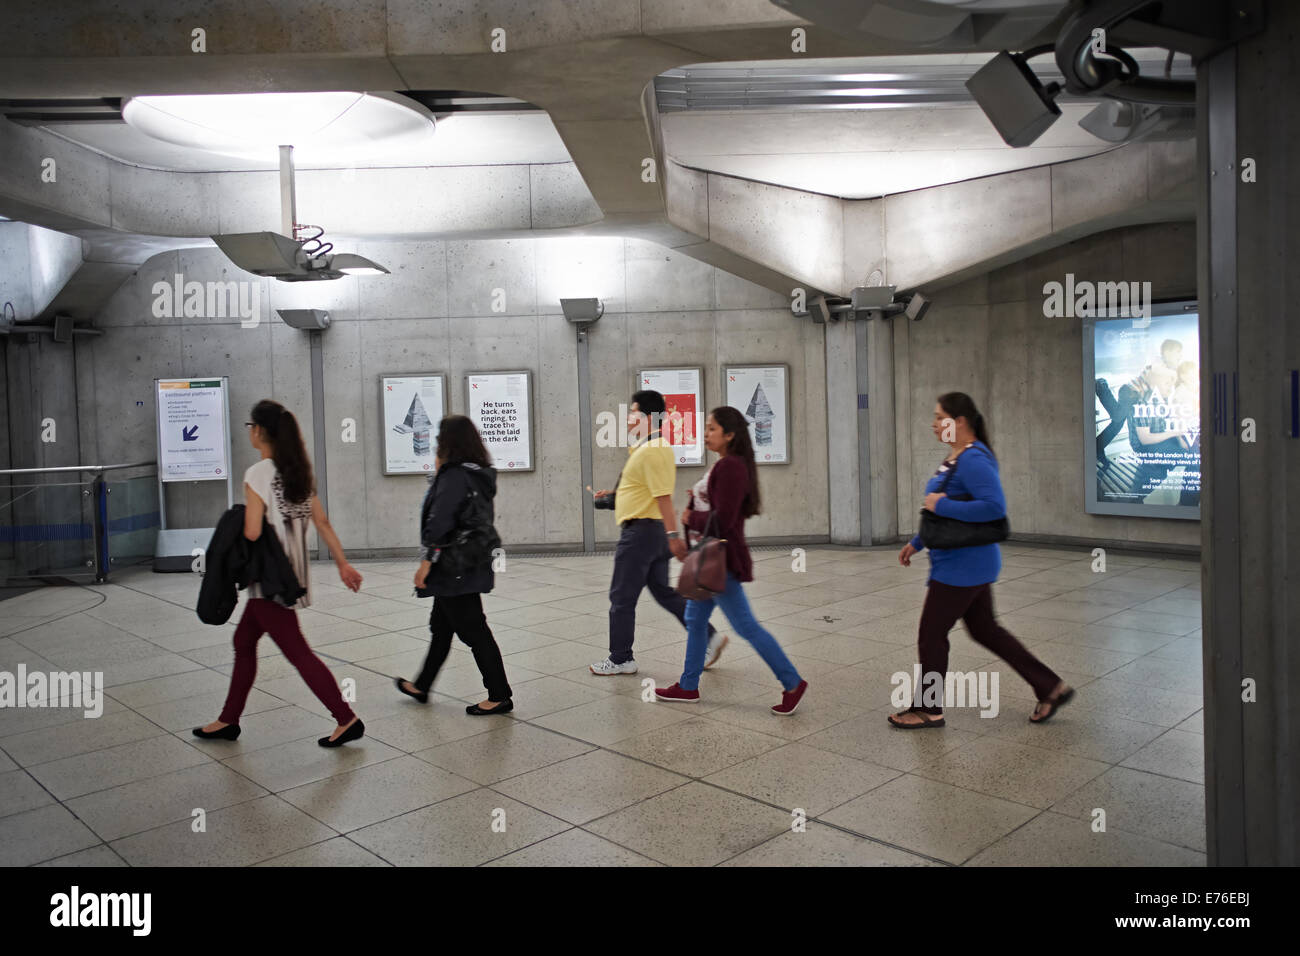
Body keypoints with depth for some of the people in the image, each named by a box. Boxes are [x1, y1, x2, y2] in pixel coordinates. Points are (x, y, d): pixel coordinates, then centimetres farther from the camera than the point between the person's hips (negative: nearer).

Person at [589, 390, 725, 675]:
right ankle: (709, 637, 14)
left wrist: (673, 535, -29)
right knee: (664, 592, 15)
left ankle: (620, 659, 13)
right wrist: (612, 494, 23)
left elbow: (663, 495, -25)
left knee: (622, 597, 2)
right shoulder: (653, 446, 15)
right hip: (653, 531, 10)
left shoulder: (651, 451, -18)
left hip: (642, 531, -10)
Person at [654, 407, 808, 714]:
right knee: (694, 619, 16)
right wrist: (694, 507, 0)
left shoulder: (730, 467, -20)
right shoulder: (723, 465, 12)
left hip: (722, 560, -11)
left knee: (745, 625, -4)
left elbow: (721, 520, -25)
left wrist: (690, 519, -10)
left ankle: (793, 683, 6)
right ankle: (688, 687, 28)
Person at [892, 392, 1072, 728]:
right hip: (967, 564, 10)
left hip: (963, 566, -10)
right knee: (985, 630, 18)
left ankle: (927, 710, 18)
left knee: (931, 635, 2)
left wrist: (942, 505, -25)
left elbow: (994, 507, -31)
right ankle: (1051, 688, 26)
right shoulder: (956, 457, 11)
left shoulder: (974, 460, -20)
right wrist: (917, 542, 19)